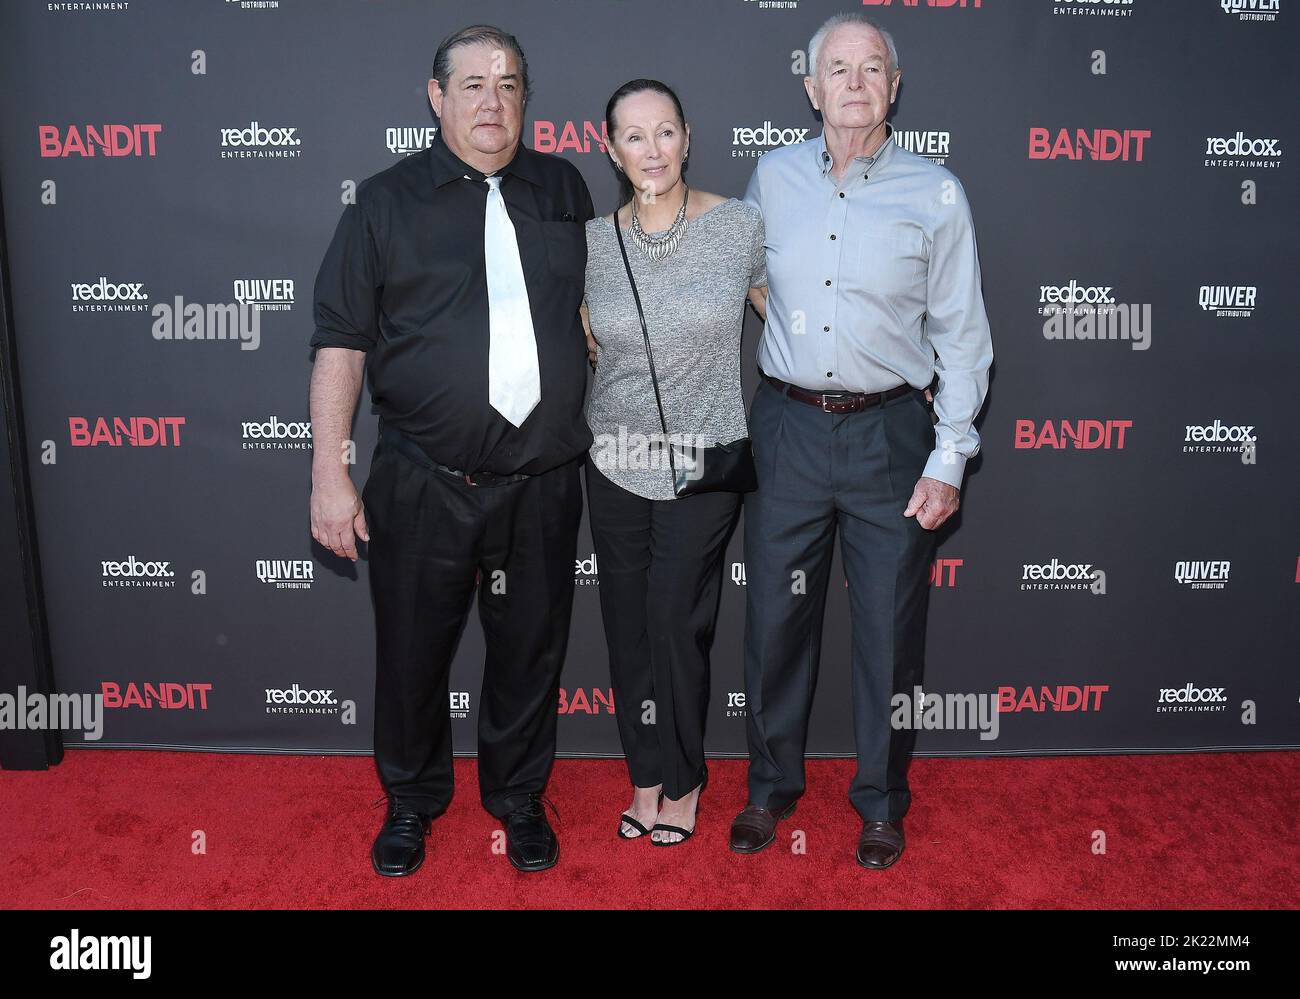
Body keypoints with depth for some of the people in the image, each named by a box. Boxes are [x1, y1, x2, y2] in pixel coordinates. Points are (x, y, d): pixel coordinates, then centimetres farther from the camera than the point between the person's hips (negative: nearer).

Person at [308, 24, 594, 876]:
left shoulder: (563, 190, 10)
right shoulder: (388, 201, 1)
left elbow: (590, 308, 22)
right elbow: (341, 342, -1)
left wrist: (593, 423, 15)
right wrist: (330, 475, -7)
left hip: (544, 481, 2)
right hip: (427, 483, -2)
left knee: (530, 652, 13)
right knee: (413, 652, 11)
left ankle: (520, 798, 35)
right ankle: (412, 802, 34)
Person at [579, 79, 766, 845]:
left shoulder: (740, 226, -7)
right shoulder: (593, 241, 0)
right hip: (616, 464, 3)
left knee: (678, 628, 1)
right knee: (629, 629, 10)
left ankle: (683, 780, 25)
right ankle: (647, 774, 30)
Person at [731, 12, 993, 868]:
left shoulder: (936, 194, 0)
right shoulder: (773, 178, 7)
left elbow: (963, 338, 0)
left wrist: (948, 462, -6)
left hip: (890, 432, -1)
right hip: (787, 426, 2)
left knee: (890, 628, 7)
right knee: (776, 617, 8)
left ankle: (881, 803, 27)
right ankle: (772, 787, 29)